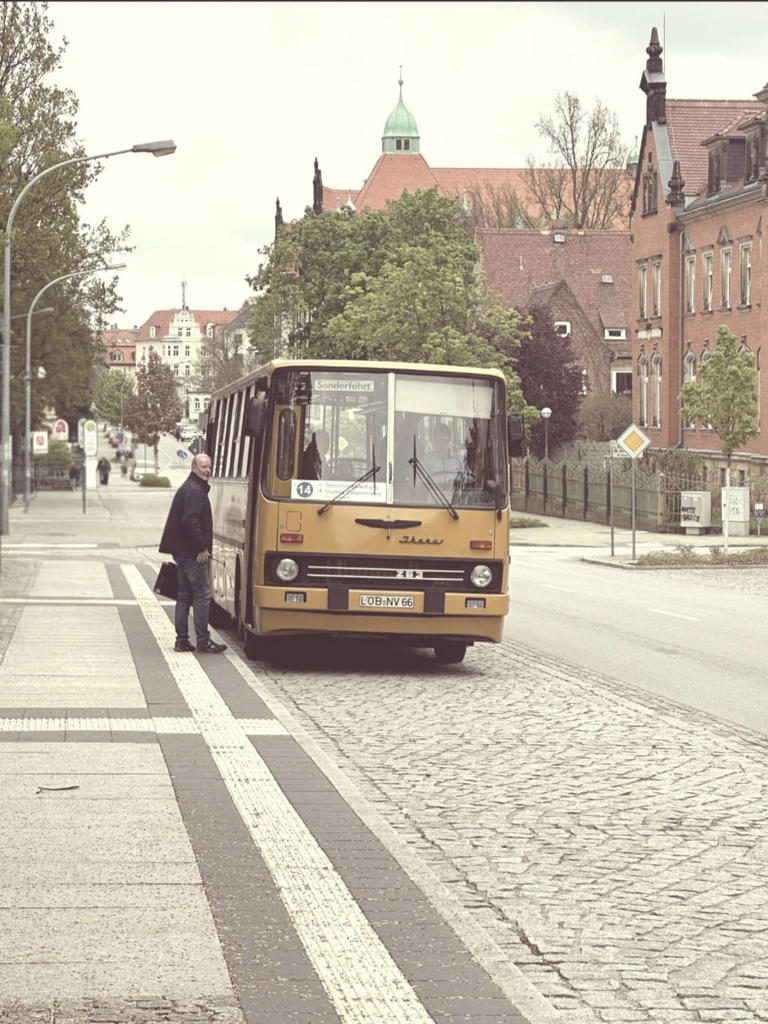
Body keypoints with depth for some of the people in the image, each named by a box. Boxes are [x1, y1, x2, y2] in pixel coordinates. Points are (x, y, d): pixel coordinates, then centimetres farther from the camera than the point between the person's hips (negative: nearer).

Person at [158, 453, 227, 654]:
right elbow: (190, 521, -24)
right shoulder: (194, 491, -14)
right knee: (202, 594, -7)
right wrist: (202, 548, -19)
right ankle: (203, 642, -6)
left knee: (184, 596, 12)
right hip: (193, 553, -11)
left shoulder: (190, 488, 19)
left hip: (183, 552, 11)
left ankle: (182, 640, 14)